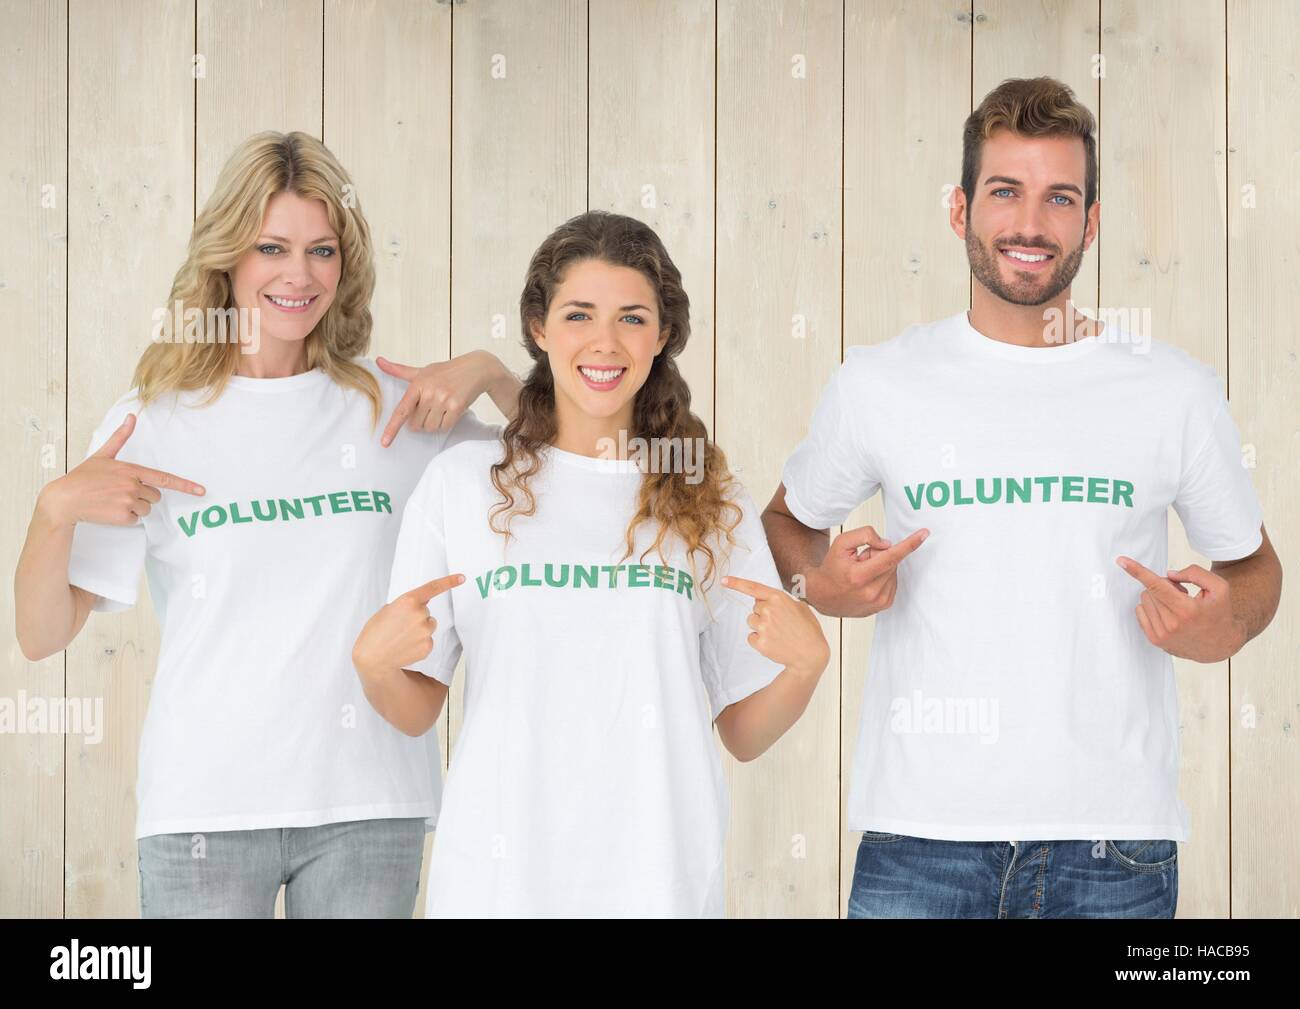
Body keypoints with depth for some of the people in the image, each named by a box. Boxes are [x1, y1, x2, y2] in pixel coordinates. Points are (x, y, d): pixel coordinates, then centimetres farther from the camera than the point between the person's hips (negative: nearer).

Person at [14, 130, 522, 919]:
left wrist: (488, 373, -2)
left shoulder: (392, 404, 6)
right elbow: (43, 636, -1)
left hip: (370, 804, 2)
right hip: (206, 807, -1)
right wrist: (56, 509, -20)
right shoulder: (154, 420, 1)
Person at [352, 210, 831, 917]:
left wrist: (806, 660, -13)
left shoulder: (713, 504, 4)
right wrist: (374, 660, -16)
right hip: (498, 879, -1)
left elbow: (744, 734, 5)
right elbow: (415, 713, 4)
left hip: (661, 878, 1)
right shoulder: (461, 482, 0)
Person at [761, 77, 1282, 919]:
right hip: (922, 834, 0)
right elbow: (791, 519, 18)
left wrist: (1227, 626, -7)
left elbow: (1253, 562, 15)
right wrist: (821, 584, -5)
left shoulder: (1176, 392, 4)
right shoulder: (877, 385, 3)